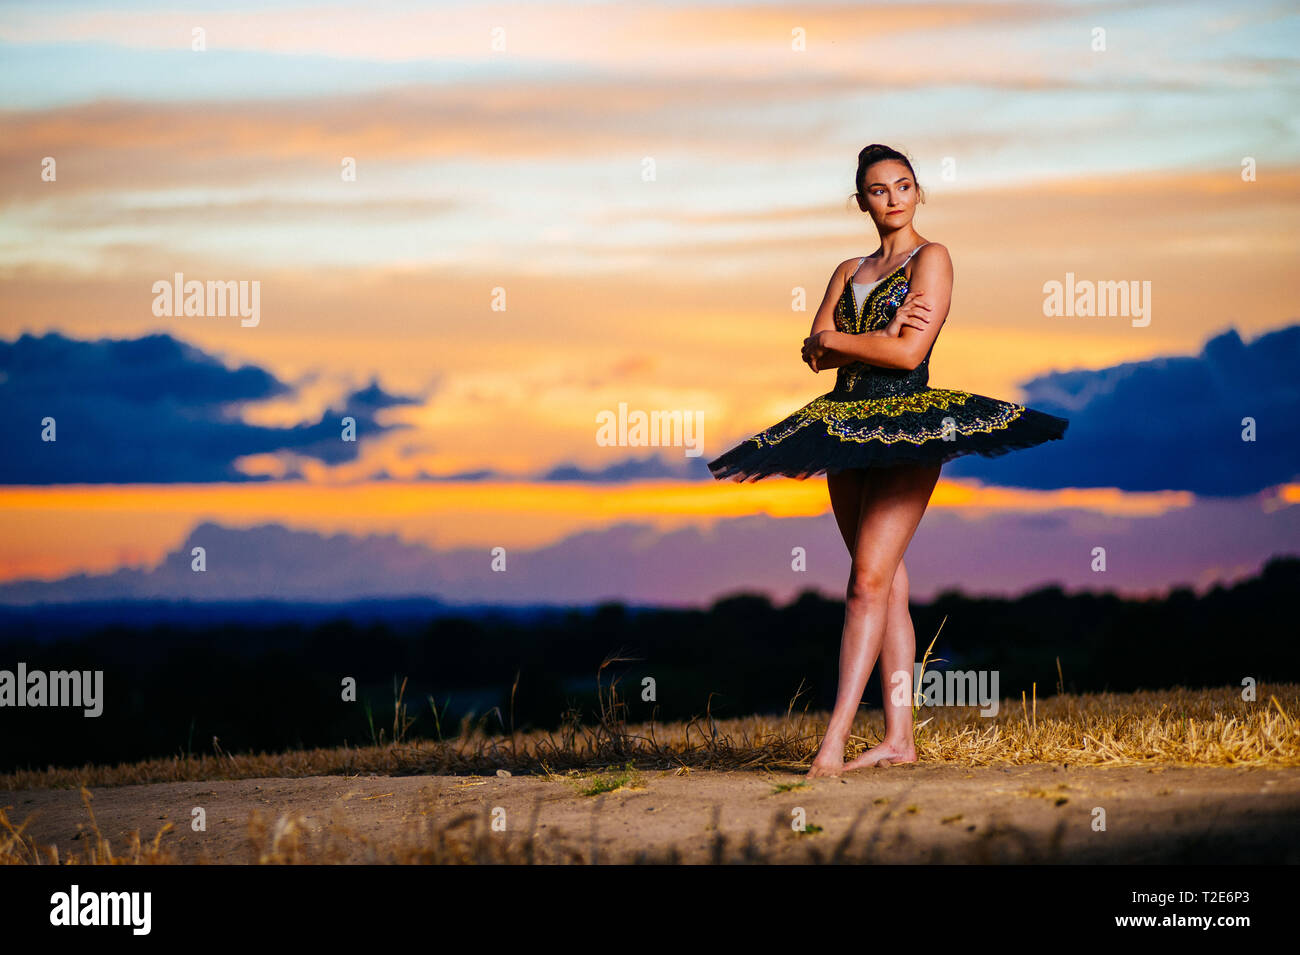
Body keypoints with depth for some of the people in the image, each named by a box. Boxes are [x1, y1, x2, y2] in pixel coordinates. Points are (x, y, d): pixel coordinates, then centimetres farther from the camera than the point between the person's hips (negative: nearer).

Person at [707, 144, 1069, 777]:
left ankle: (835, 739, -20)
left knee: (871, 579, -14)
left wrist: (837, 339, -1)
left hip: (907, 430, -7)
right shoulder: (849, 272, 17)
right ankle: (898, 739, 7)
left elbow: (910, 351, -12)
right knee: (887, 583, 6)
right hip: (848, 428, 7)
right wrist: (882, 335, -9)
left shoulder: (931, 259, -1)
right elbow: (814, 354, 4)